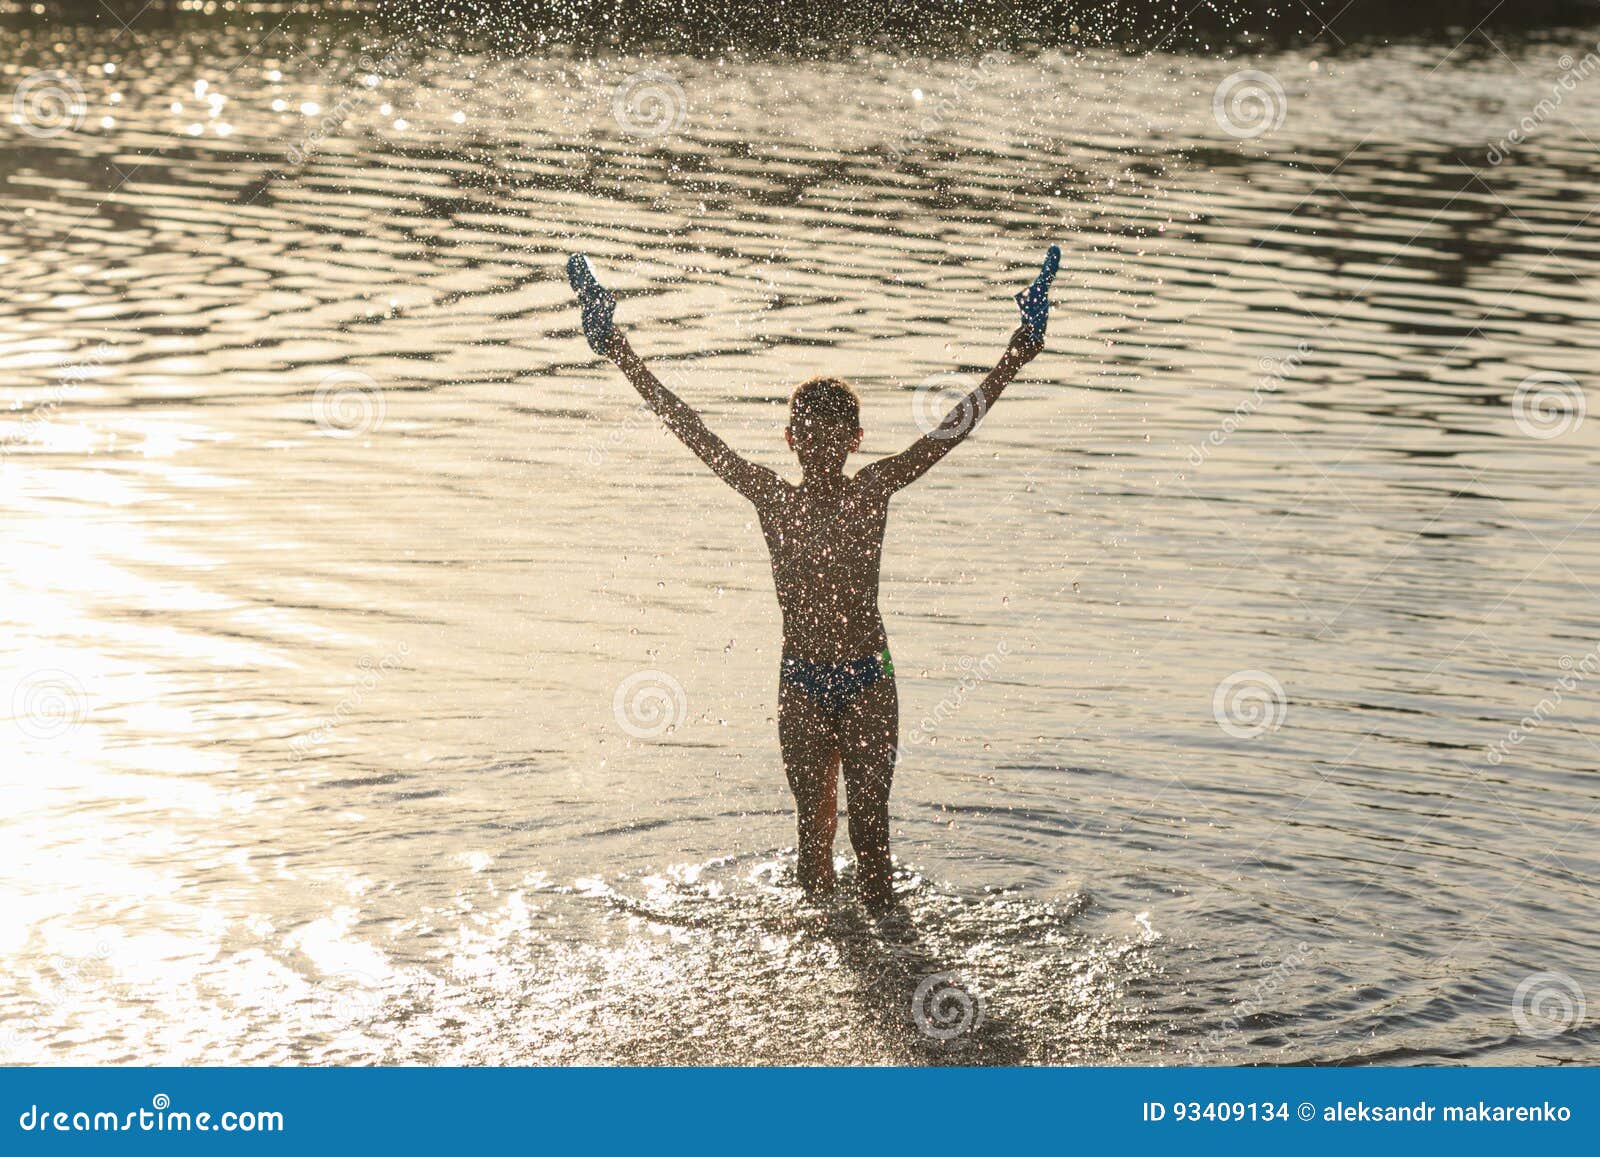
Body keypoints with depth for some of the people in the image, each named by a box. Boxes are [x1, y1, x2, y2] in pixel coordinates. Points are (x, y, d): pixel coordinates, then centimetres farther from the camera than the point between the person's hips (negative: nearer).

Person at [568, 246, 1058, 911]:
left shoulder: (875, 491, -4)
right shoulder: (772, 499, -2)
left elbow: (953, 429, -10)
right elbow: (693, 433, -4)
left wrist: (1015, 359, -18)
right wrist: (622, 357, -7)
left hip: (868, 680, -2)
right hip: (801, 682, 2)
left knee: (869, 830, -1)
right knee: (814, 826, 11)